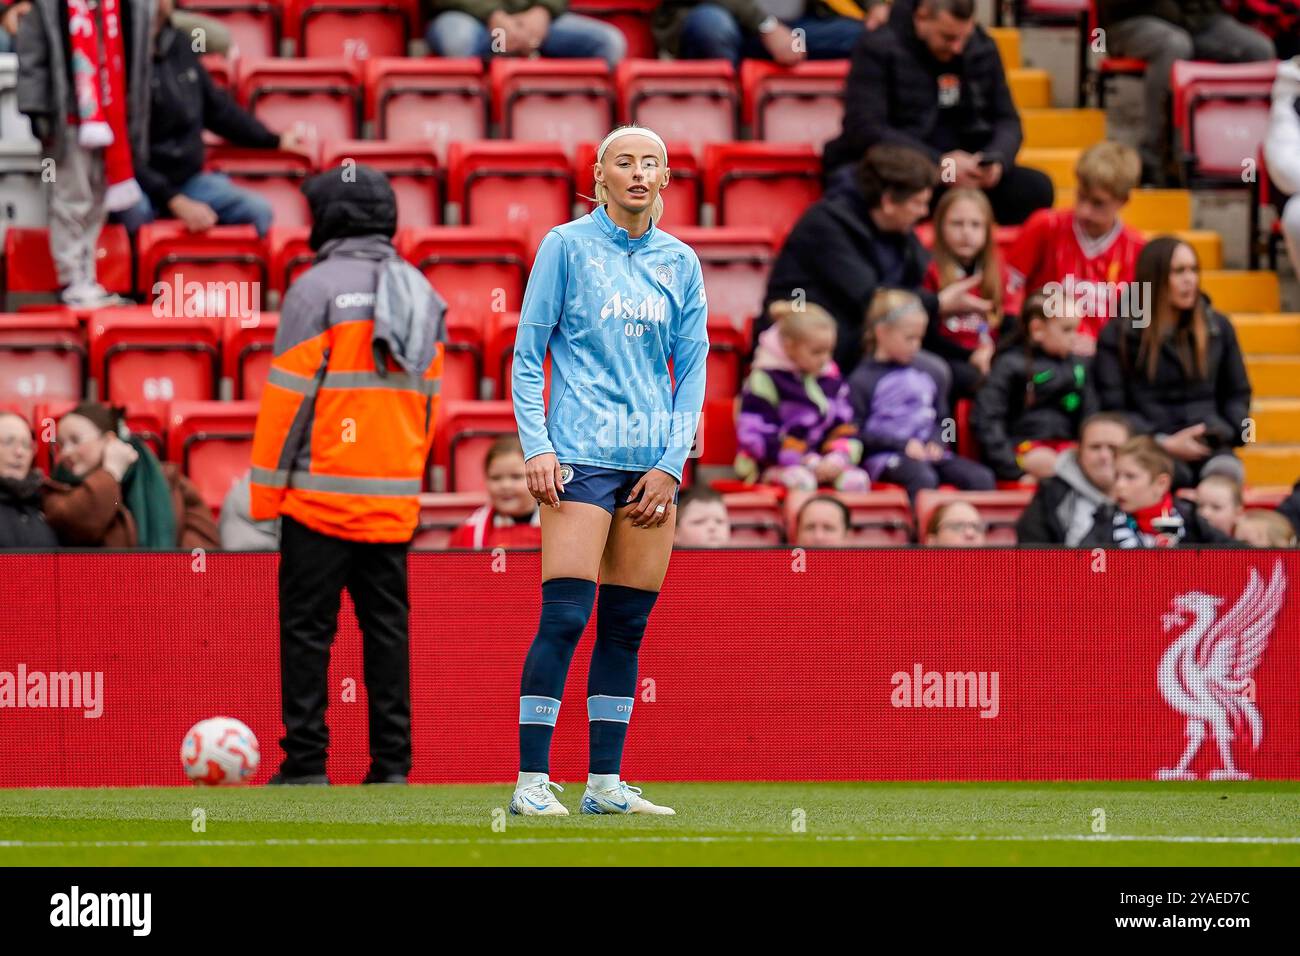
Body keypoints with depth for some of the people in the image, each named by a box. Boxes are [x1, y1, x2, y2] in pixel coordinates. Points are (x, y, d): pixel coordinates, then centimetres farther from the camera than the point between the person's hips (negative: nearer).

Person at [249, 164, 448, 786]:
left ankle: (306, 761, -4)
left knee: (307, 627, -1)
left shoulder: (317, 290, -8)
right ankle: (392, 764, 6)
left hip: (321, 495, -6)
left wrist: (265, 491, -5)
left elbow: (287, 397, -10)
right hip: (393, 501, 6)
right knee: (387, 627, 9)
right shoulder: (422, 294, 12)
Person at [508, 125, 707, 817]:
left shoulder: (680, 262, 11)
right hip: (581, 457, -4)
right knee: (565, 615, -12)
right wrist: (535, 446, -8)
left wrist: (670, 463, 2)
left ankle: (605, 784, 8)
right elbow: (527, 353, 2)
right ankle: (531, 782, -11)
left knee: (627, 625, 4)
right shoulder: (566, 246, 1)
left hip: (652, 464, 4)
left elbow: (693, 367, 12)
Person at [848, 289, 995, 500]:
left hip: (929, 452, 6)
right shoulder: (862, 381, 0)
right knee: (923, 478, -38)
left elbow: (942, 420, 23)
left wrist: (936, 442, 1)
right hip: (886, 457, -6)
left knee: (982, 478, -18)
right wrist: (903, 444, -14)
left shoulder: (929, 375, 17)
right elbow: (859, 434, -6)